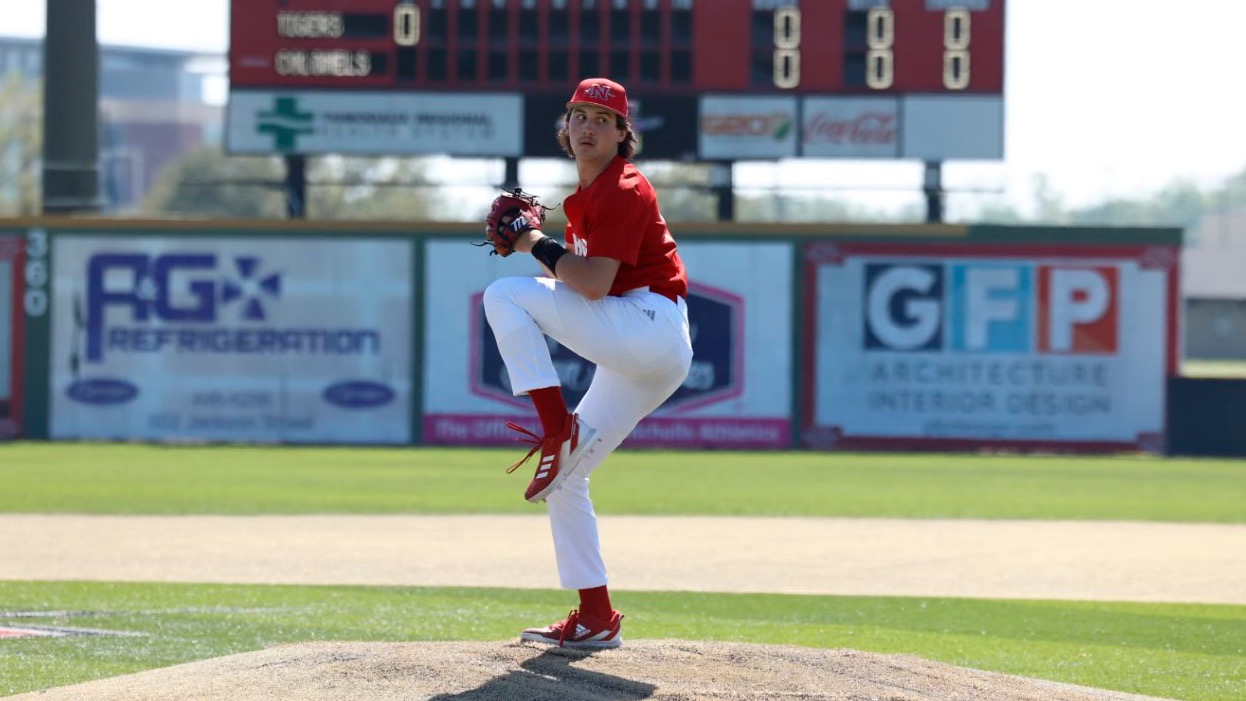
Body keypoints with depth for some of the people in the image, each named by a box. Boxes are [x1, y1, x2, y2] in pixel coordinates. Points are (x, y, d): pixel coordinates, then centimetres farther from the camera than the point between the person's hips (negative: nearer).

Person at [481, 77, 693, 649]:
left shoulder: (622, 191, -9)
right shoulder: (587, 193, 20)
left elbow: (594, 283, -20)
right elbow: (578, 276, 21)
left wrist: (540, 247, -6)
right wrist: (538, 244, 6)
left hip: (648, 328, -10)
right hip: (642, 361, 10)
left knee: (504, 296, -16)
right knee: (565, 476, 12)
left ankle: (558, 430, -19)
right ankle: (596, 619, 12)